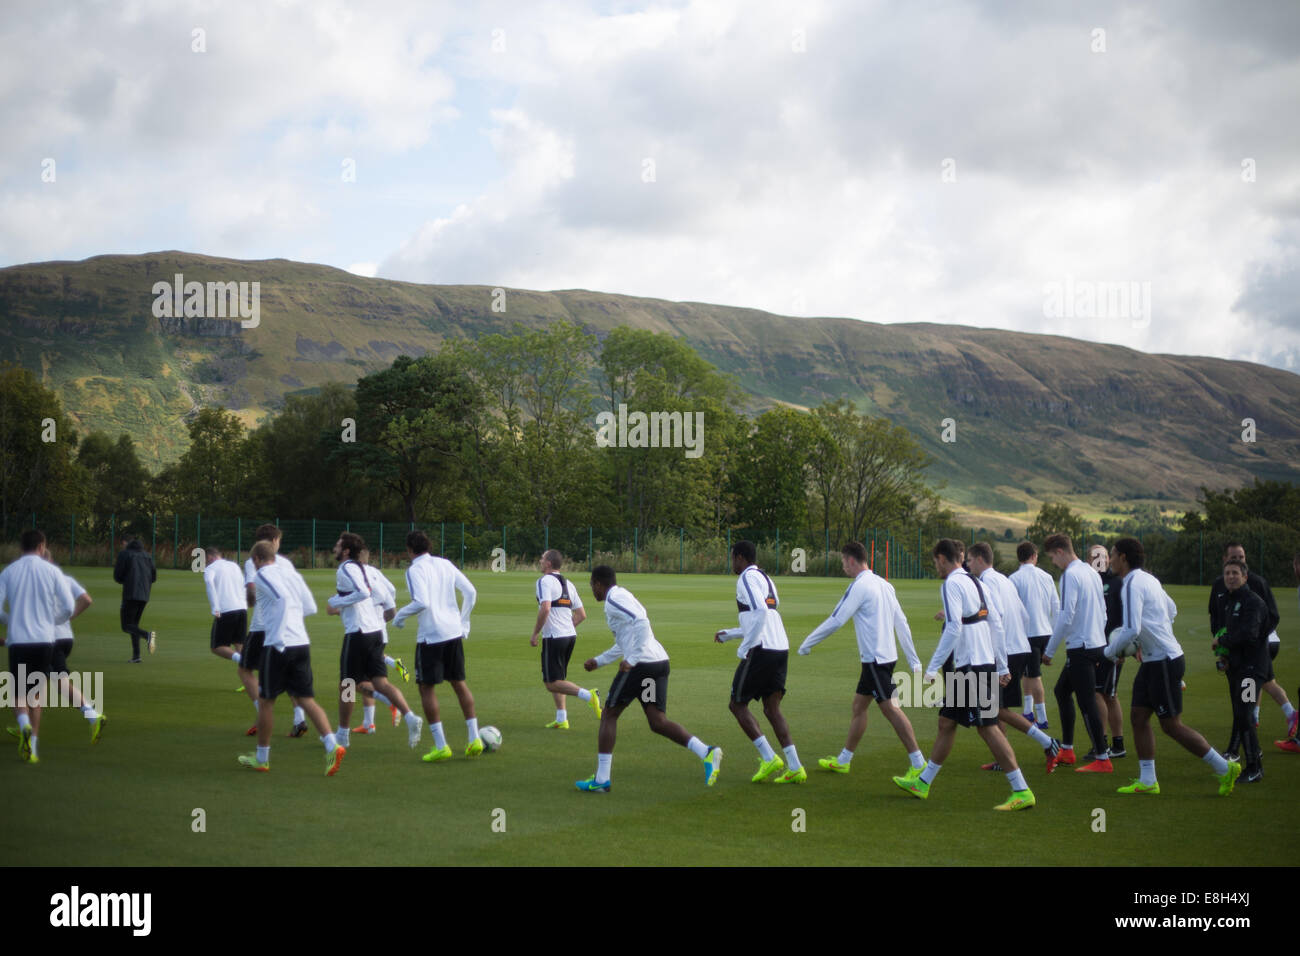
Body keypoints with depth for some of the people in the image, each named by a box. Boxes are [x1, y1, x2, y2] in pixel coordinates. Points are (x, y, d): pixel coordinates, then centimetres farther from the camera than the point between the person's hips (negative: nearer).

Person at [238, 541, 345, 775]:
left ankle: (261, 758, 18)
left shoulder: (262, 575, -4)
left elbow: (282, 597, -21)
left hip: (278, 644, -6)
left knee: (267, 700, 8)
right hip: (302, 642, 6)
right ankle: (332, 745, -13)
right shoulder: (292, 573, 16)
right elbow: (311, 608, 16)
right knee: (306, 699, 5)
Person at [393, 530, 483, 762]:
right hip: (454, 632, 6)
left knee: (426, 687, 3)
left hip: (430, 636, -6)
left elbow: (422, 602, -22)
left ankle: (441, 746, -1)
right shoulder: (445, 564, 10)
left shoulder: (415, 570, -10)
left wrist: (401, 615, -6)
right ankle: (474, 738, 12)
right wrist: (464, 622, 18)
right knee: (459, 683, 15)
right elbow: (471, 592, 9)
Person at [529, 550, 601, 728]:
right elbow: (581, 615, 16)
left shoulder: (544, 581, -9)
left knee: (551, 683, -5)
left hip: (554, 638, -8)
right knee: (557, 679, 19)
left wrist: (534, 634, -14)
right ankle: (561, 719, 17)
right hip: (570, 635, 8)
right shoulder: (568, 584, 16)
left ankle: (588, 696, -20)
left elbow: (545, 609, -23)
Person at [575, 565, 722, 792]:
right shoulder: (622, 596, 26)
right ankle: (706, 752, -14)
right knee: (658, 722, 4)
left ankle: (601, 779, 6)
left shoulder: (613, 600, -5)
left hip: (641, 664, -9)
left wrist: (632, 659, -21)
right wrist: (598, 661, 40)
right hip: (660, 662, 9)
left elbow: (641, 622, -21)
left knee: (608, 715, 5)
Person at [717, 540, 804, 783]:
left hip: (761, 651, -9)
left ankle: (768, 758, -7)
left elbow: (761, 612, -22)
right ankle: (795, 768, 1)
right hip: (781, 648, 9)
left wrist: (744, 648, -17)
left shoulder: (747, 578, -7)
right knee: (772, 709, 10)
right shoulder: (766, 578, 22)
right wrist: (728, 634, 35)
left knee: (738, 704, 3)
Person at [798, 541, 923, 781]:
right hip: (884, 656, 9)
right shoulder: (884, 585, 13)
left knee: (890, 708, -9)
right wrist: (914, 661, 16)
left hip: (875, 658, -9)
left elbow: (835, 621, -13)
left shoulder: (860, 586, -14)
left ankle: (918, 764, -10)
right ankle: (843, 761, 25)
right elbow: (902, 624, 14)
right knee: (859, 705, 16)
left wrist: (807, 644, -1)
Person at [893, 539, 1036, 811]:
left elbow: (954, 628, -21)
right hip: (984, 663, 10)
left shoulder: (952, 584, -11)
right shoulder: (974, 582, 17)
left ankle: (1022, 792, -9)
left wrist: (933, 668, -19)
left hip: (971, 666, -10)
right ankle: (923, 783, 26)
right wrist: (1002, 667, 23)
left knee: (987, 727, -8)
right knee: (946, 721, 16)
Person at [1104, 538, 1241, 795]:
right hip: (1153, 661, 10)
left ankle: (1224, 768, 4)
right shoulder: (1148, 579, 13)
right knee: (1138, 717, 8)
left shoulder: (1132, 585, -18)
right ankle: (1147, 781, 10)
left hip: (1164, 662, -10)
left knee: (1171, 725, -4)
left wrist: (1110, 651, -8)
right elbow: (1171, 610, 26)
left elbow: (1131, 630, -25)